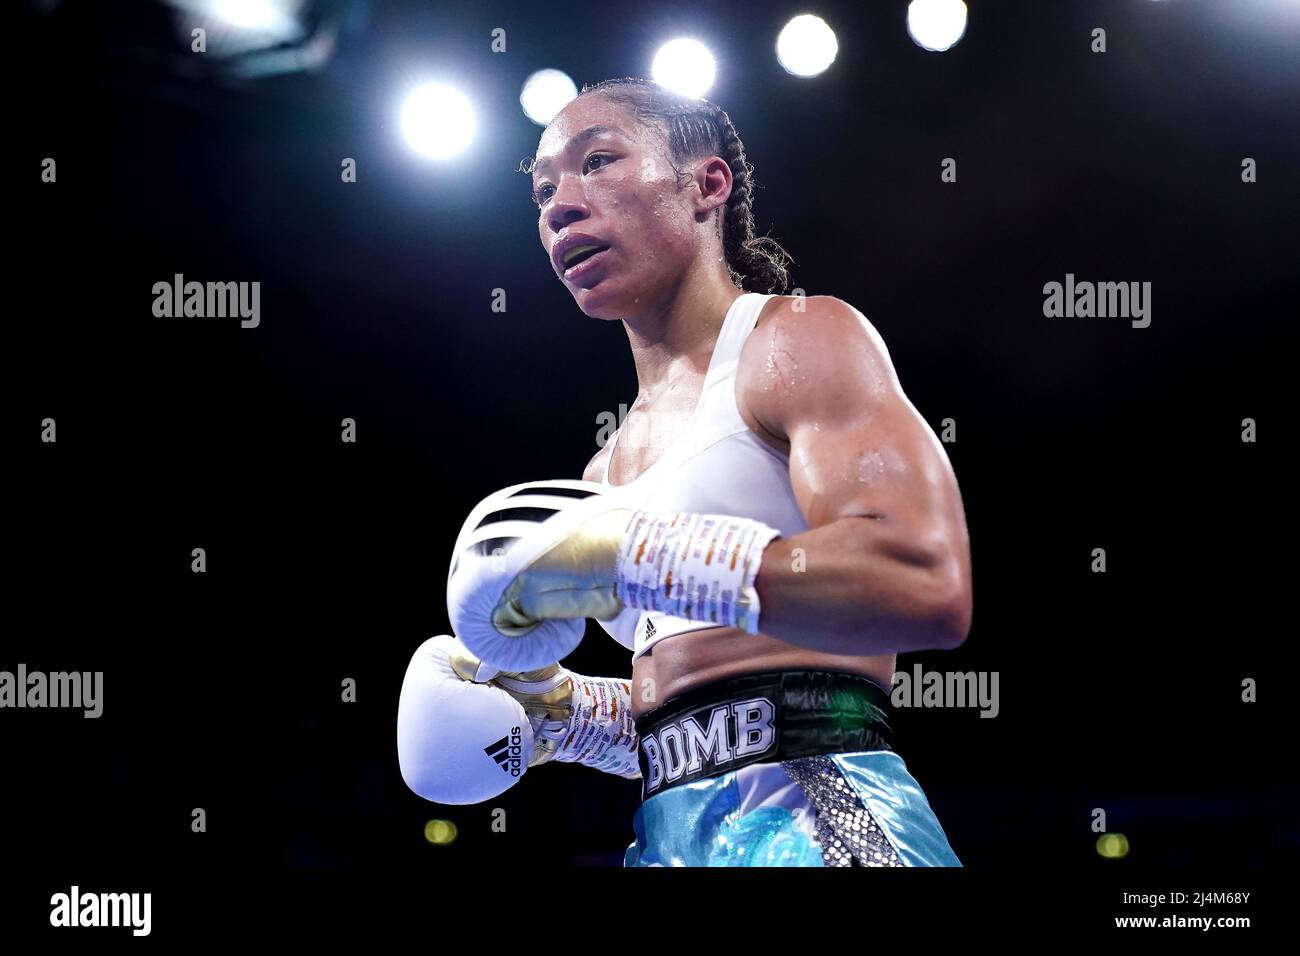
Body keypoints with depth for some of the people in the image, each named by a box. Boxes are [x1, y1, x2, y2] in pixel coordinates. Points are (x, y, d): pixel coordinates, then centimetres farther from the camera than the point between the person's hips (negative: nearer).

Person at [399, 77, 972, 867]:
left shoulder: (796, 340, -2)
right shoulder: (607, 476, 18)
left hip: (810, 815, -7)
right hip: (668, 830, 7)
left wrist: (622, 557, -19)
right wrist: (561, 711, 7)